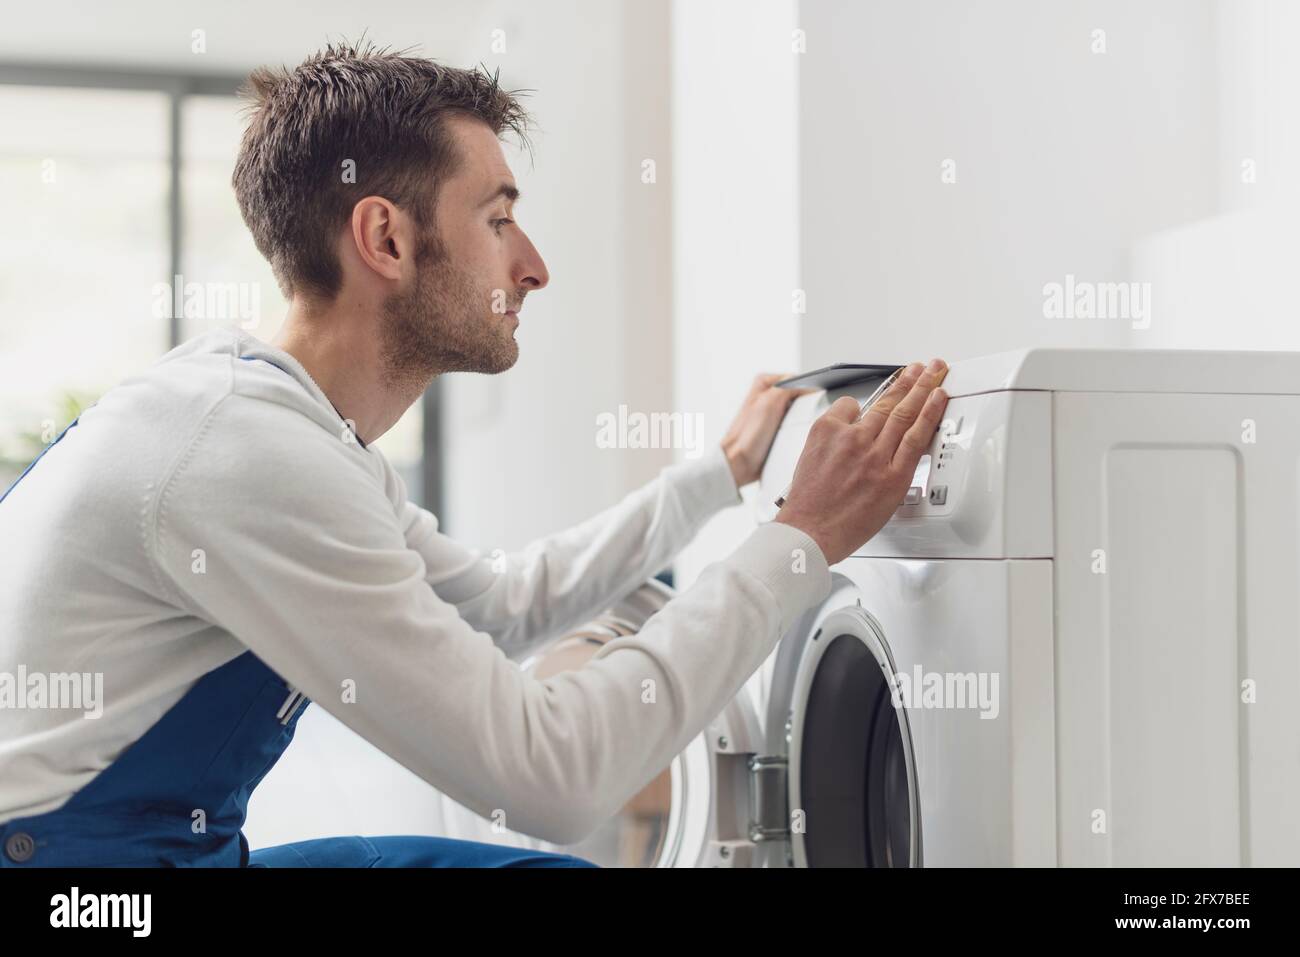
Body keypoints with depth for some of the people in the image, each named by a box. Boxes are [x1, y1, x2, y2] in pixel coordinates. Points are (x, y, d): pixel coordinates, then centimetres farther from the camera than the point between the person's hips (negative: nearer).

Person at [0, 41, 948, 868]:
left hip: (175, 848, 9)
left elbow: (501, 603, 20)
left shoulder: (281, 415, 6)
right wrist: (804, 538, -16)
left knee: (544, 871, 8)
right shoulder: (250, 450, -23)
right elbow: (552, 780, -23)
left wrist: (726, 470, 21)